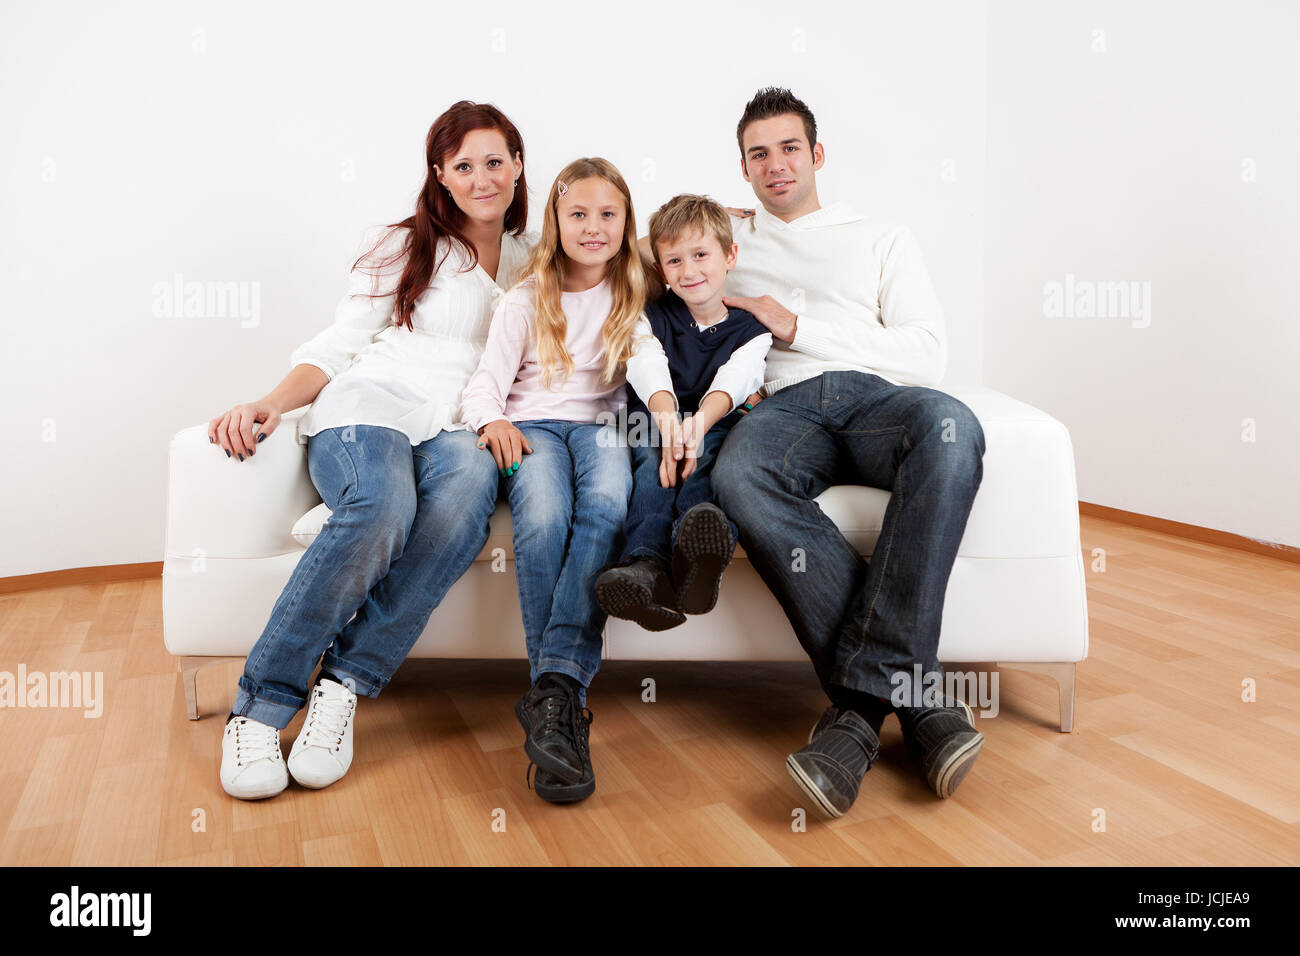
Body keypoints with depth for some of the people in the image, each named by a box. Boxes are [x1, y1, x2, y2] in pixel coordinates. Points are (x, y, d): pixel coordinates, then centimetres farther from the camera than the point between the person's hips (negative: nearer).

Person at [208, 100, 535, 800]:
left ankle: (347, 681, -31)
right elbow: (339, 346, 9)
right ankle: (261, 703, -25)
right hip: (369, 408, -2)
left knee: (474, 481, -39)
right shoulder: (402, 246, 15)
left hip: (456, 431, 2)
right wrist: (274, 401, -8)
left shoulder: (533, 264, 23)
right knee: (382, 507, -39)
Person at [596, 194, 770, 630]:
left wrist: (699, 423, -35)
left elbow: (736, 379, -11)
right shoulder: (654, 317, 15)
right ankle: (646, 565, -60)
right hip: (653, 426, 1)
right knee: (655, 464, -34)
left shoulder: (751, 325, 11)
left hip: (718, 428, 0)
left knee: (703, 463, -35)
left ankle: (696, 555, -66)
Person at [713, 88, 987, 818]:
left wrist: (798, 326, 1)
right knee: (739, 475, -38)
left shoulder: (882, 238, 25)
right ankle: (912, 692, -35)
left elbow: (927, 355, 10)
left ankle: (863, 694, -38)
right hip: (785, 404, 0)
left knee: (950, 427, -38)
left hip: (879, 395, 0)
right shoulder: (728, 245, 31)